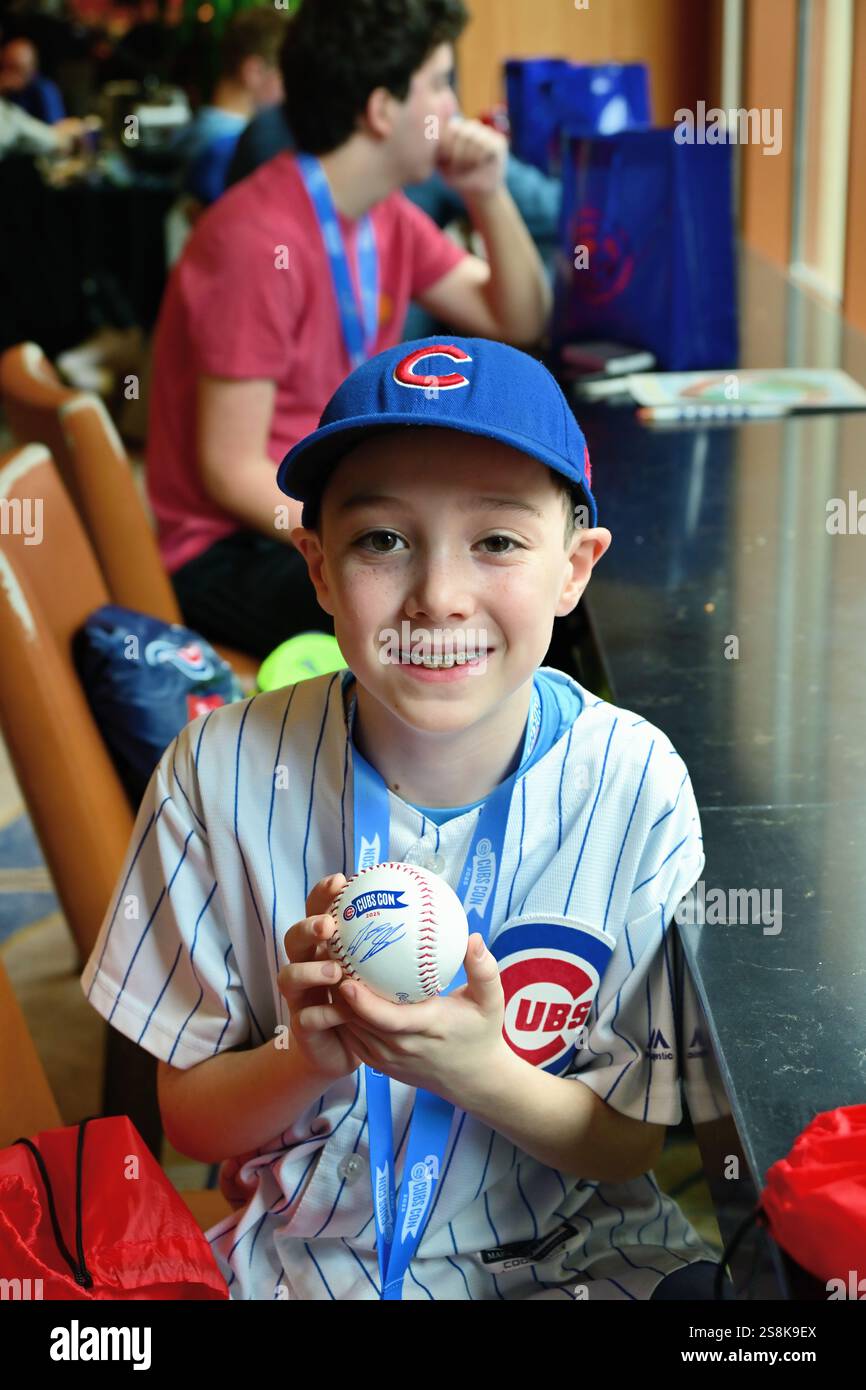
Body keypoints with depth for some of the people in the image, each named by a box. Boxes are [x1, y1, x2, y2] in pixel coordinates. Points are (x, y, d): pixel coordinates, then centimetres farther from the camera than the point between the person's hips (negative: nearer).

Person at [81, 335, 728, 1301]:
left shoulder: (635, 787, -12)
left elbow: (634, 1145, -6)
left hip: (580, 1255, 1)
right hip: (307, 1253, 0)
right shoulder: (225, 773, -11)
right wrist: (312, 1053, -23)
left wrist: (479, 1071, -25)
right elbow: (187, 1121, -3)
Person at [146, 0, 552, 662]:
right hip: (231, 554, -9)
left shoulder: (388, 217, 4)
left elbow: (519, 322, 11)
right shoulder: (260, 240, -23)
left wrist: (489, 195, -4)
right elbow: (232, 472, -22)